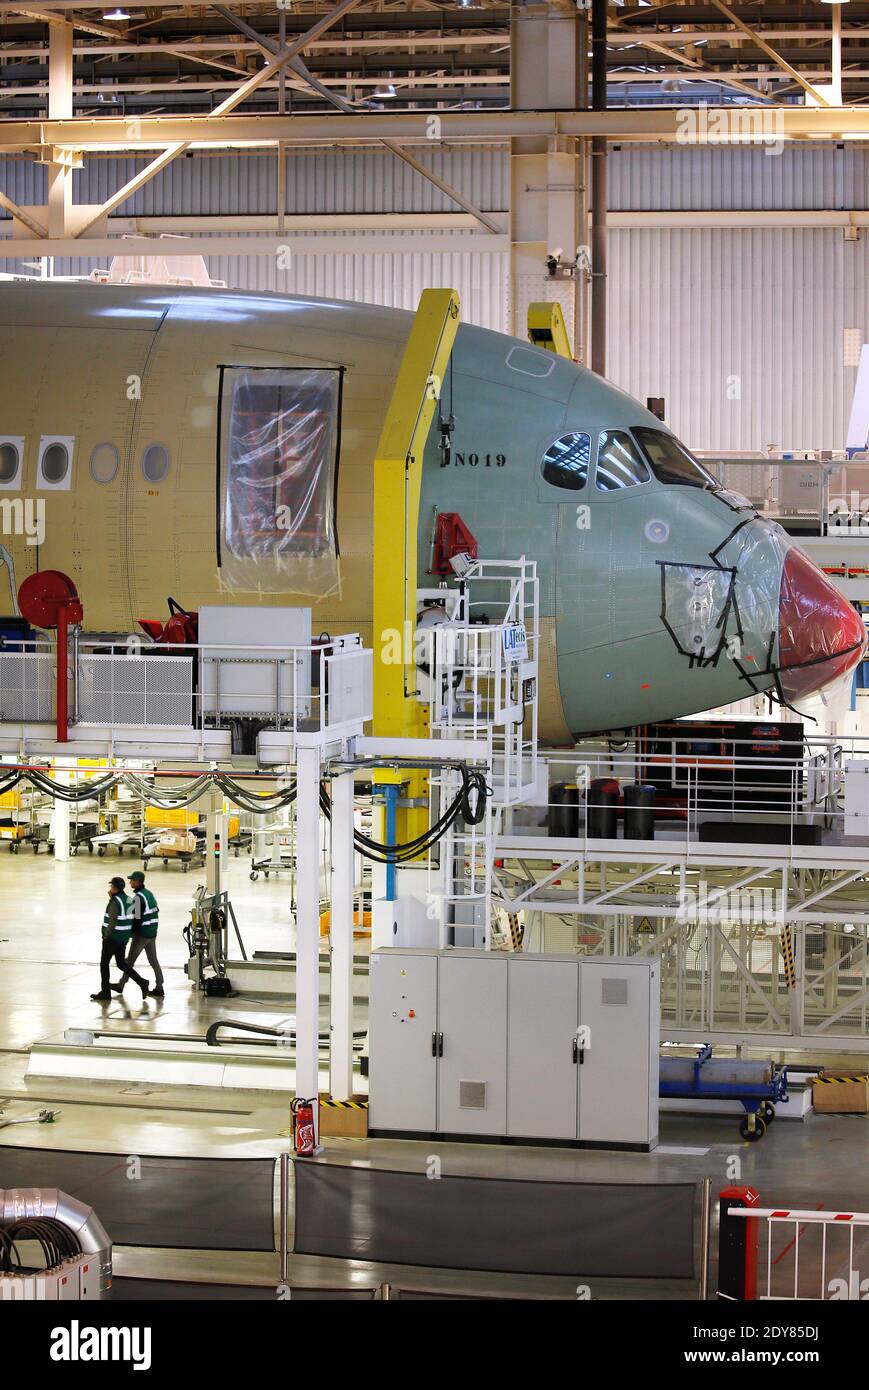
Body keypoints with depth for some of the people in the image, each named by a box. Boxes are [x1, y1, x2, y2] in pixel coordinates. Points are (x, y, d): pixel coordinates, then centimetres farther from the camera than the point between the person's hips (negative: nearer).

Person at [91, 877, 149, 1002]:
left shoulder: (115, 902, -17)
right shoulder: (128, 900, 8)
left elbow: (112, 921, -22)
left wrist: (106, 936, -14)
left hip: (112, 938, -8)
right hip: (124, 938, 8)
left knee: (104, 963, 6)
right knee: (121, 963, 16)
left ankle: (105, 992, 10)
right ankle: (142, 982, 4)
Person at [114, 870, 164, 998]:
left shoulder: (138, 897, -18)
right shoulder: (149, 893, 10)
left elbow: (137, 918, -21)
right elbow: (156, 911, 16)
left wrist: (131, 932, -11)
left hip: (141, 934, -9)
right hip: (152, 933, 9)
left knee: (130, 960, 4)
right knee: (153, 960, 10)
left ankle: (121, 984, 14)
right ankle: (159, 987, 8)